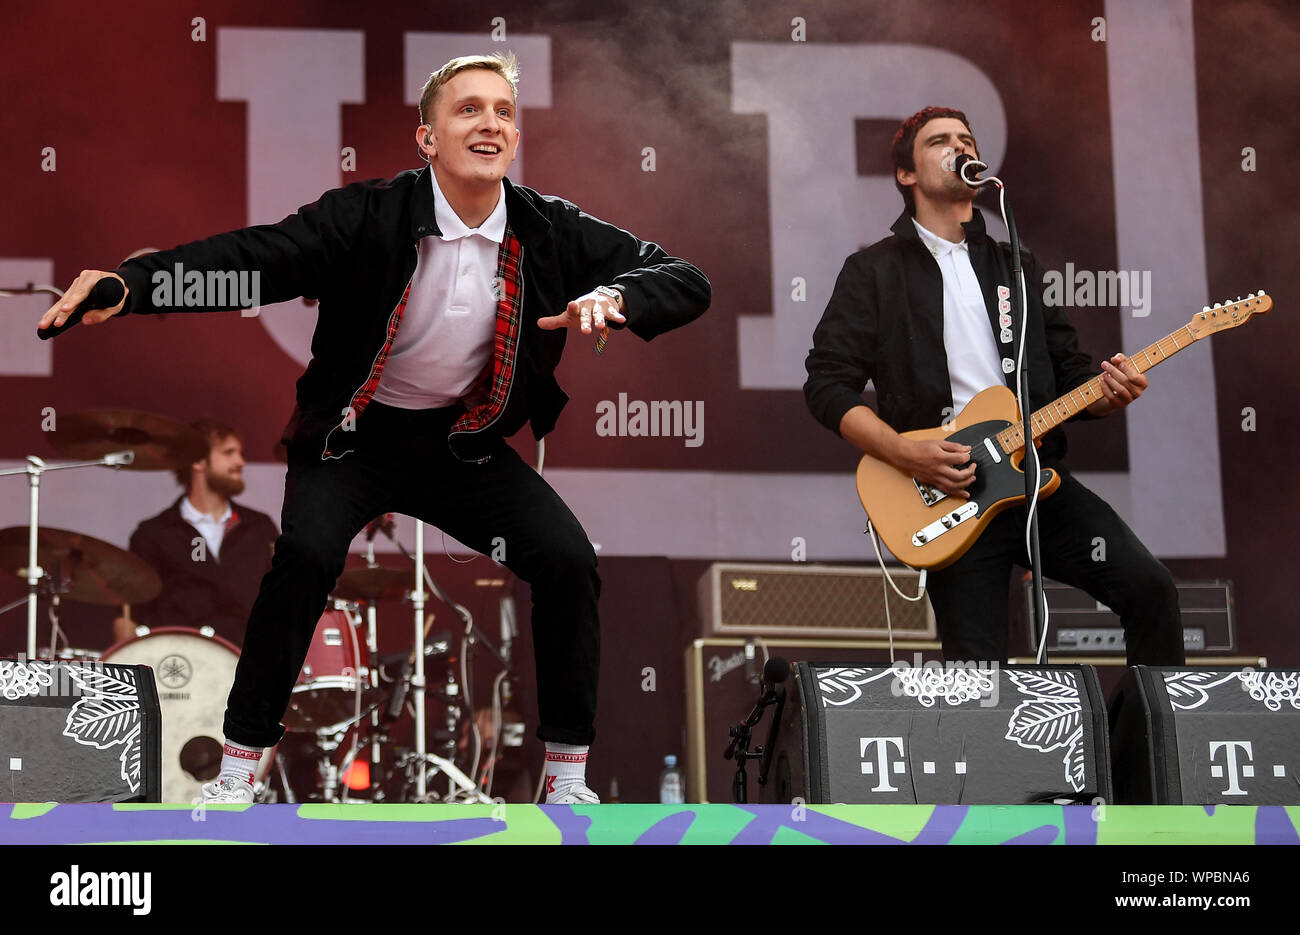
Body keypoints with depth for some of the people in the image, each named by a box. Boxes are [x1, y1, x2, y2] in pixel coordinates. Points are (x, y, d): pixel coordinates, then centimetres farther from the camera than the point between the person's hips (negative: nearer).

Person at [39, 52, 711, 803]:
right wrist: (131, 282, -41)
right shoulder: (370, 217, -16)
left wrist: (614, 297, -30)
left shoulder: (549, 230, -7)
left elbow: (687, 282, -6)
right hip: (356, 436, -3)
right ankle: (238, 773, -15)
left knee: (569, 559, -16)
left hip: (464, 443, 3)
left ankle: (569, 782, 0)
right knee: (307, 552, -29)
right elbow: (254, 257, -25)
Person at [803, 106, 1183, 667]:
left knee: (1148, 586, -15)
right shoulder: (873, 271, 5)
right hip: (951, 494, -4)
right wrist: (907, 455, -15)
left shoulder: (1016, 267, 19)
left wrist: (1104, 393, -6)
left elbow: (1069, 370, 19)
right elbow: (827, 385, -2)